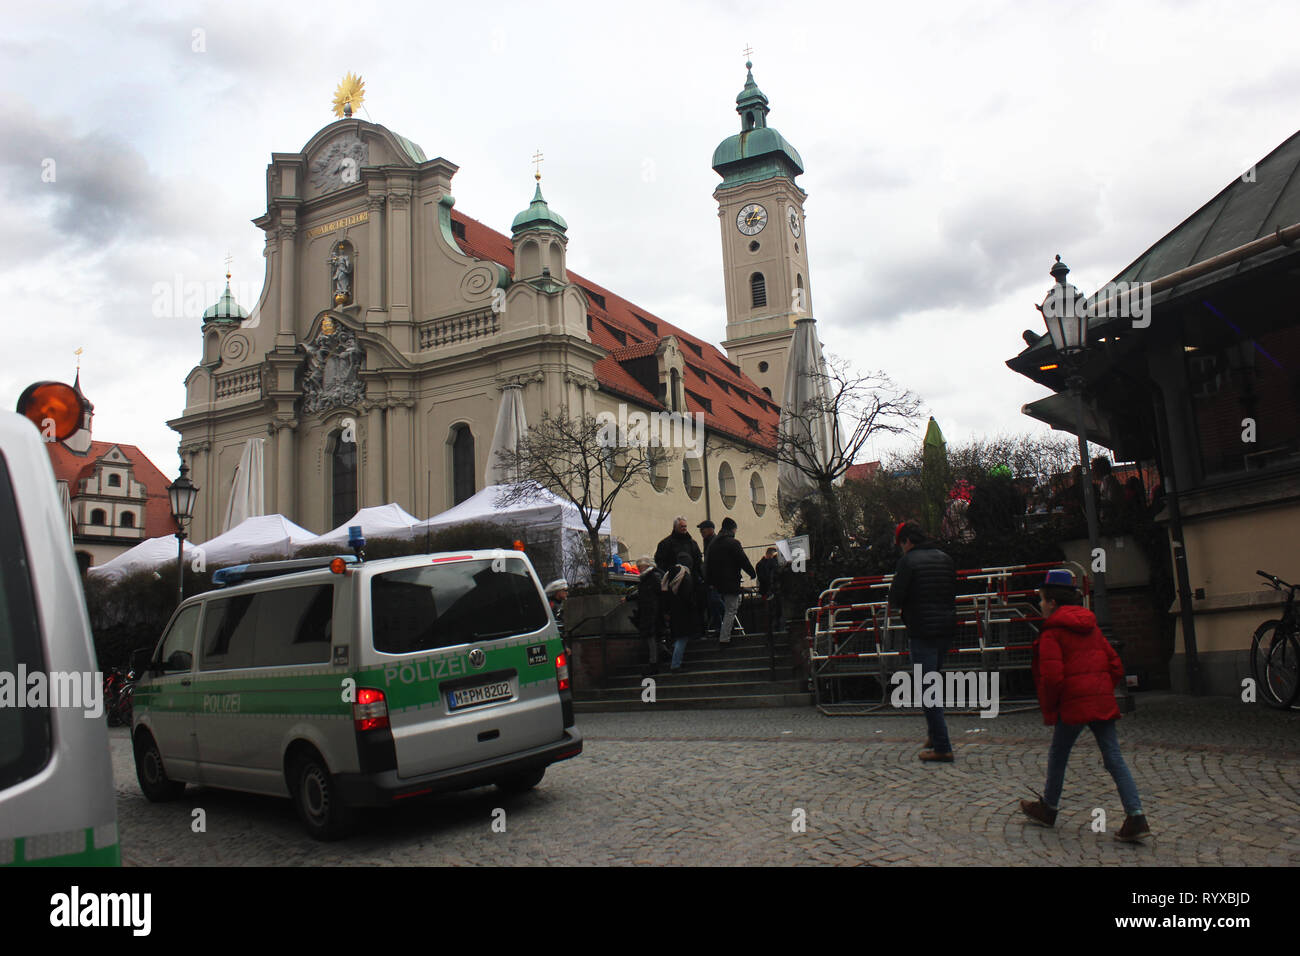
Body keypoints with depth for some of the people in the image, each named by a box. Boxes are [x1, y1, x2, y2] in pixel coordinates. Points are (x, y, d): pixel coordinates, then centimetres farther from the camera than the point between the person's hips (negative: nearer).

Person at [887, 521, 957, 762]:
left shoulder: (908, 561, -10)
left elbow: (896, 598, -12)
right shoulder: (945, 559, 11)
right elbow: (953, 594, 17)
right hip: (947, 629, 7)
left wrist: (896, 603, 8)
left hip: (921, 631, -7)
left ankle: (942, 747, -4)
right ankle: (935, 734, 28)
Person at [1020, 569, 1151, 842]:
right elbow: (1116, 666, 16)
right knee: (1114, 758, 4)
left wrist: (1048, 708, -5)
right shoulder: (1091, 627, 15)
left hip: (1074, 703, -6)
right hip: (1103, 701, 6)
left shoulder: (1052, 632, -7)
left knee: (1058, 755, 11)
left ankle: (1049, 808, 25)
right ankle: (1136, 817, -4)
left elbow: (1052, 676, -16)